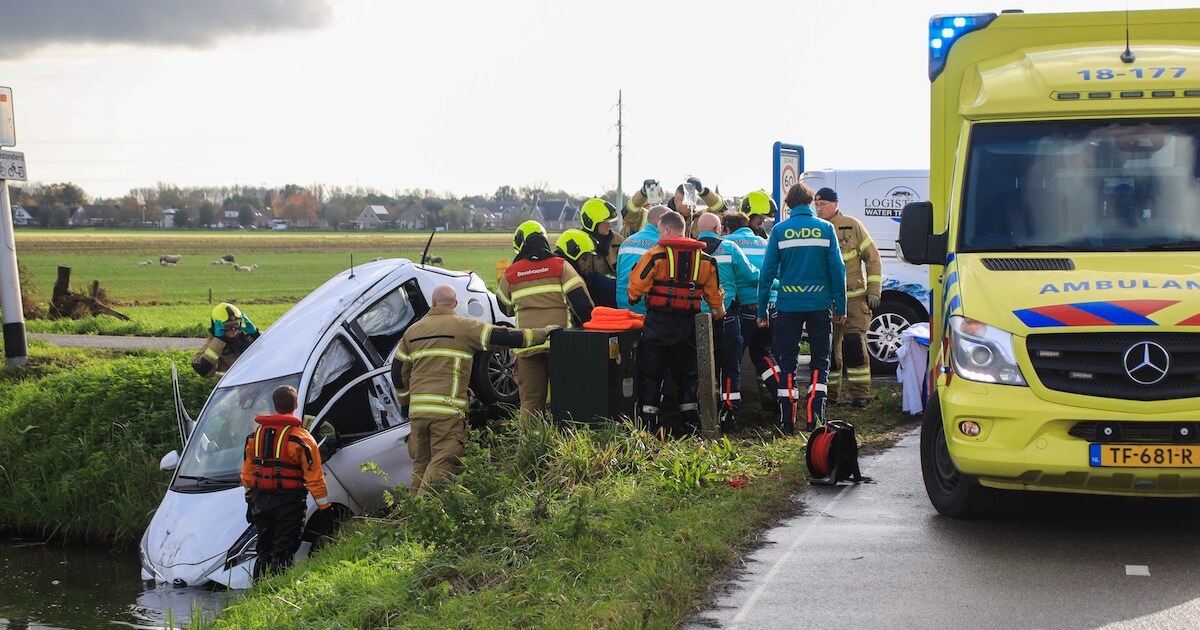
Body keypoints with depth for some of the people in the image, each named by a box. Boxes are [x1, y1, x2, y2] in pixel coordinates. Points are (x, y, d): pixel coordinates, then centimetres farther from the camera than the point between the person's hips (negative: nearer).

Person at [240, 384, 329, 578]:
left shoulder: (256, 434, 7)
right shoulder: (301, 437, -9)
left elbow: (247, 470, 14)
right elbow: (314, 476, -10)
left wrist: (250, 499, 24)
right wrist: (324, 505, -4)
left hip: (261, 500, 5)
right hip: (288, 502, -5)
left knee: (265, 552, 16)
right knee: (283, 553, -2)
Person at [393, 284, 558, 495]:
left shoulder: (413, 330, 15)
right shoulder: (465, 327, 0)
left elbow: (398, 371, 17)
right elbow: (500, 337, -4)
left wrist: (406, 401, 31)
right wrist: (542, 334, 4)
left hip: (417, 410, 5)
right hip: (447, 410, -5)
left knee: (421, 463, 15)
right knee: (443, 463, -3)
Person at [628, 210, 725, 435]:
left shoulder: (656, 255, -10)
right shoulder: (705, 259, 6)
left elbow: (636, 287, -10)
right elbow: (714, 294, 11)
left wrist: (634, 299, 10)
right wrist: (718, 314, 26)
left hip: (659, 322, -4)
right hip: (689, 324, 4)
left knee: (650, 373, 5)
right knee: (688, 373, 15)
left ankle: (649, 423, 1)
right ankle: (692, 420, 15)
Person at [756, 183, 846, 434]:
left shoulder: (780, 230, -1)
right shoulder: (825, 229, 0)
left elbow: (768, 270, -3)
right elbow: (837, 269, -3)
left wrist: (762, 310, 2)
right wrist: (840, 307, 3)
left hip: (789, 305, 0)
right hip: (819, 304, 0)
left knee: (787, 362, 9)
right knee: (819, 361, 9)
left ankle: (787, 421, 7)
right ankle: (814, 418, -2)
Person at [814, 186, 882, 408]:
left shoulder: (853, 226, 0)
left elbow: (872, 258, 3)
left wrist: (873, 291, -2)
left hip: (854, 298, -3)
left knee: (854, 342, -11)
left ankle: (860, 393, -4)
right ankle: (830, 393, 17)